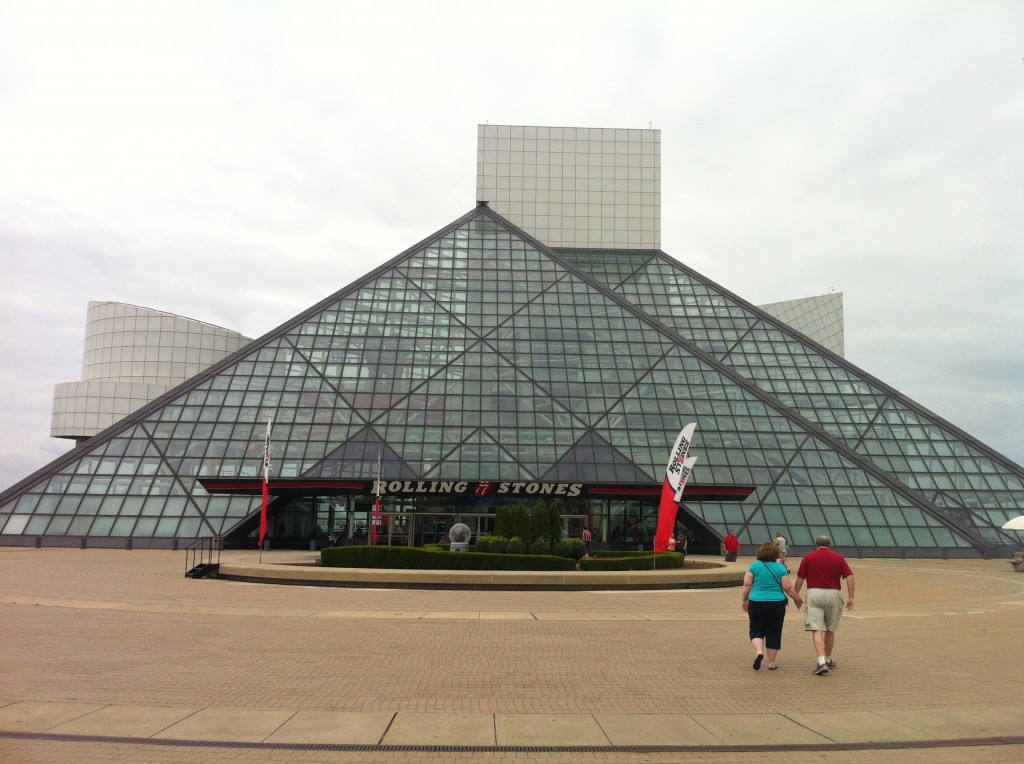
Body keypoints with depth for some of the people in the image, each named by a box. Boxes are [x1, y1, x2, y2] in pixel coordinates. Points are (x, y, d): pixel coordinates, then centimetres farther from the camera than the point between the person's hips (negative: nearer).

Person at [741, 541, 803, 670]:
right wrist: (797, 599, 12)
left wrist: (744, 600, 10)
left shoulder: (754, 565, 0)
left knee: (756, 630, 11)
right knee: (774, 633, 11)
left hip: (756, 603, 0)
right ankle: (771, 662, 14)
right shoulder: (780, 567, -2)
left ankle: (758, 651, -14)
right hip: (777, 604, 0)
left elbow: (747, 585, -2)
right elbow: (788, 588, -3)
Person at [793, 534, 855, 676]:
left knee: (817, 631, -6)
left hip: (814, 594, -2)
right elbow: (849, 577, -2)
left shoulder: (808, 558, 3)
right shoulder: (839, 558, 7)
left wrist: (796, 596, 12)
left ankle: (822, 662, -21)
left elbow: (800, 579, 2)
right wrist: (850, 597, -3)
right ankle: (828, 660, 32)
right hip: (833, 594, 3)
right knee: (830, 630, 19)